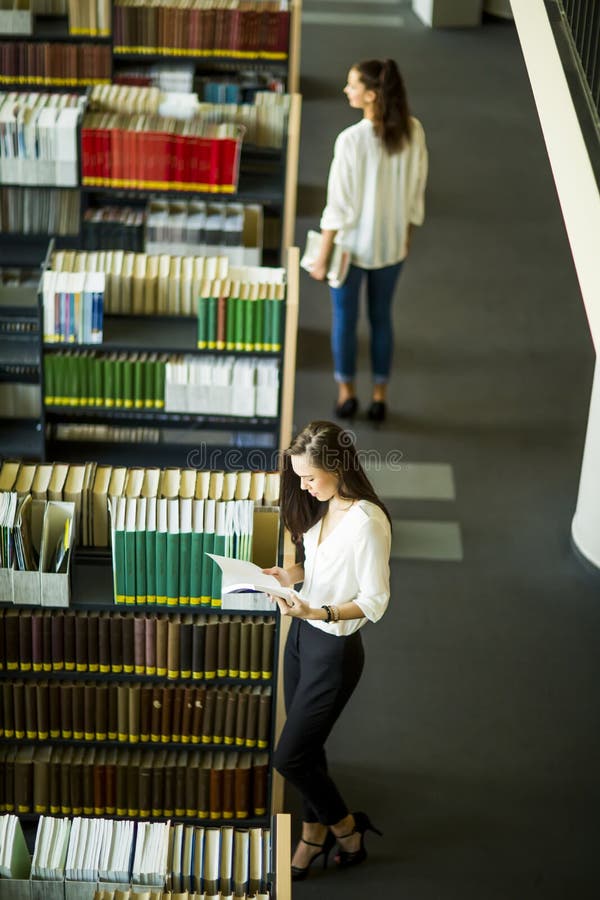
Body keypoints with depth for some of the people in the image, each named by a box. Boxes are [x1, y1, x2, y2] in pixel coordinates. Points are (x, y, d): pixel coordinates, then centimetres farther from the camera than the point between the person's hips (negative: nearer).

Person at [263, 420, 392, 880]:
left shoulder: (367, 522, -25)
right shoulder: (323, 507, 1)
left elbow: (375, 601, -21)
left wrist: (320, 613, -32)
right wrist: (290, 575, -2)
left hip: (335, 649, -8)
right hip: (303, 636, 8)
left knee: (289, 757, 0)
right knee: (306, 747, 18)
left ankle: (346, 827, 23)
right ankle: (314, 834, 37)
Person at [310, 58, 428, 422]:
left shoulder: (351, 140, -25)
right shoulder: (413, 132, -10)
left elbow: (339, 205, -20)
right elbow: (416, 194, 1)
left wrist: (322, 257, -10)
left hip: (352, 245, -4)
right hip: (392, 245, 4)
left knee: (345, 317, 16)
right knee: (382, 317, 19)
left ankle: (347, 392, 31)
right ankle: (380, 396, 29)